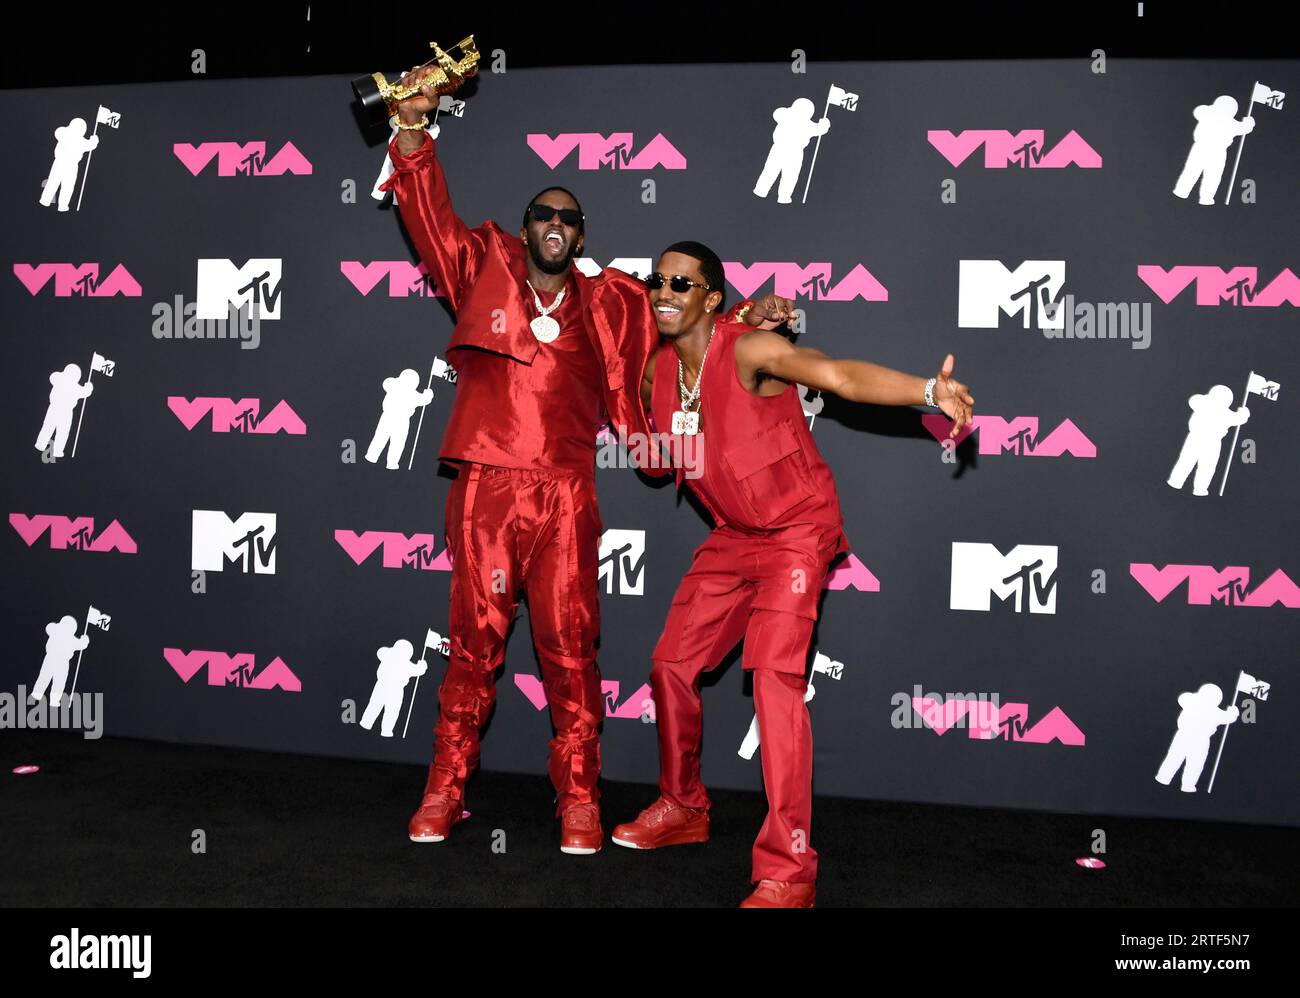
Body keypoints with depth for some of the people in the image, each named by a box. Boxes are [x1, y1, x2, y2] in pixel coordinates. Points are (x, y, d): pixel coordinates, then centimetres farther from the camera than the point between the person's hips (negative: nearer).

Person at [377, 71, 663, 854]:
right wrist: (414, 132, -6)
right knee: (475, 642, 4)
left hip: (566, 495, 0)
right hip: (485, 487, 0)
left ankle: (579, 797, 10)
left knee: (569, 646, 0)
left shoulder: (605, 305, 14)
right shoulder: (485, 273, 12)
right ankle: (445, 789, 16)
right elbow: (431, 216, 5)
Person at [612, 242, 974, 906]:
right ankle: (682, 809, 33)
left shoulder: (751, 349, -22)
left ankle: (789, 872, -16)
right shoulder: (658, 370, 0)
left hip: (797, 530, -8)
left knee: (774, 673, -21)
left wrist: (927, 390, -53)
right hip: (732, 535, 8)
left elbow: (840, 375, -39)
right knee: (671, 661, 10)